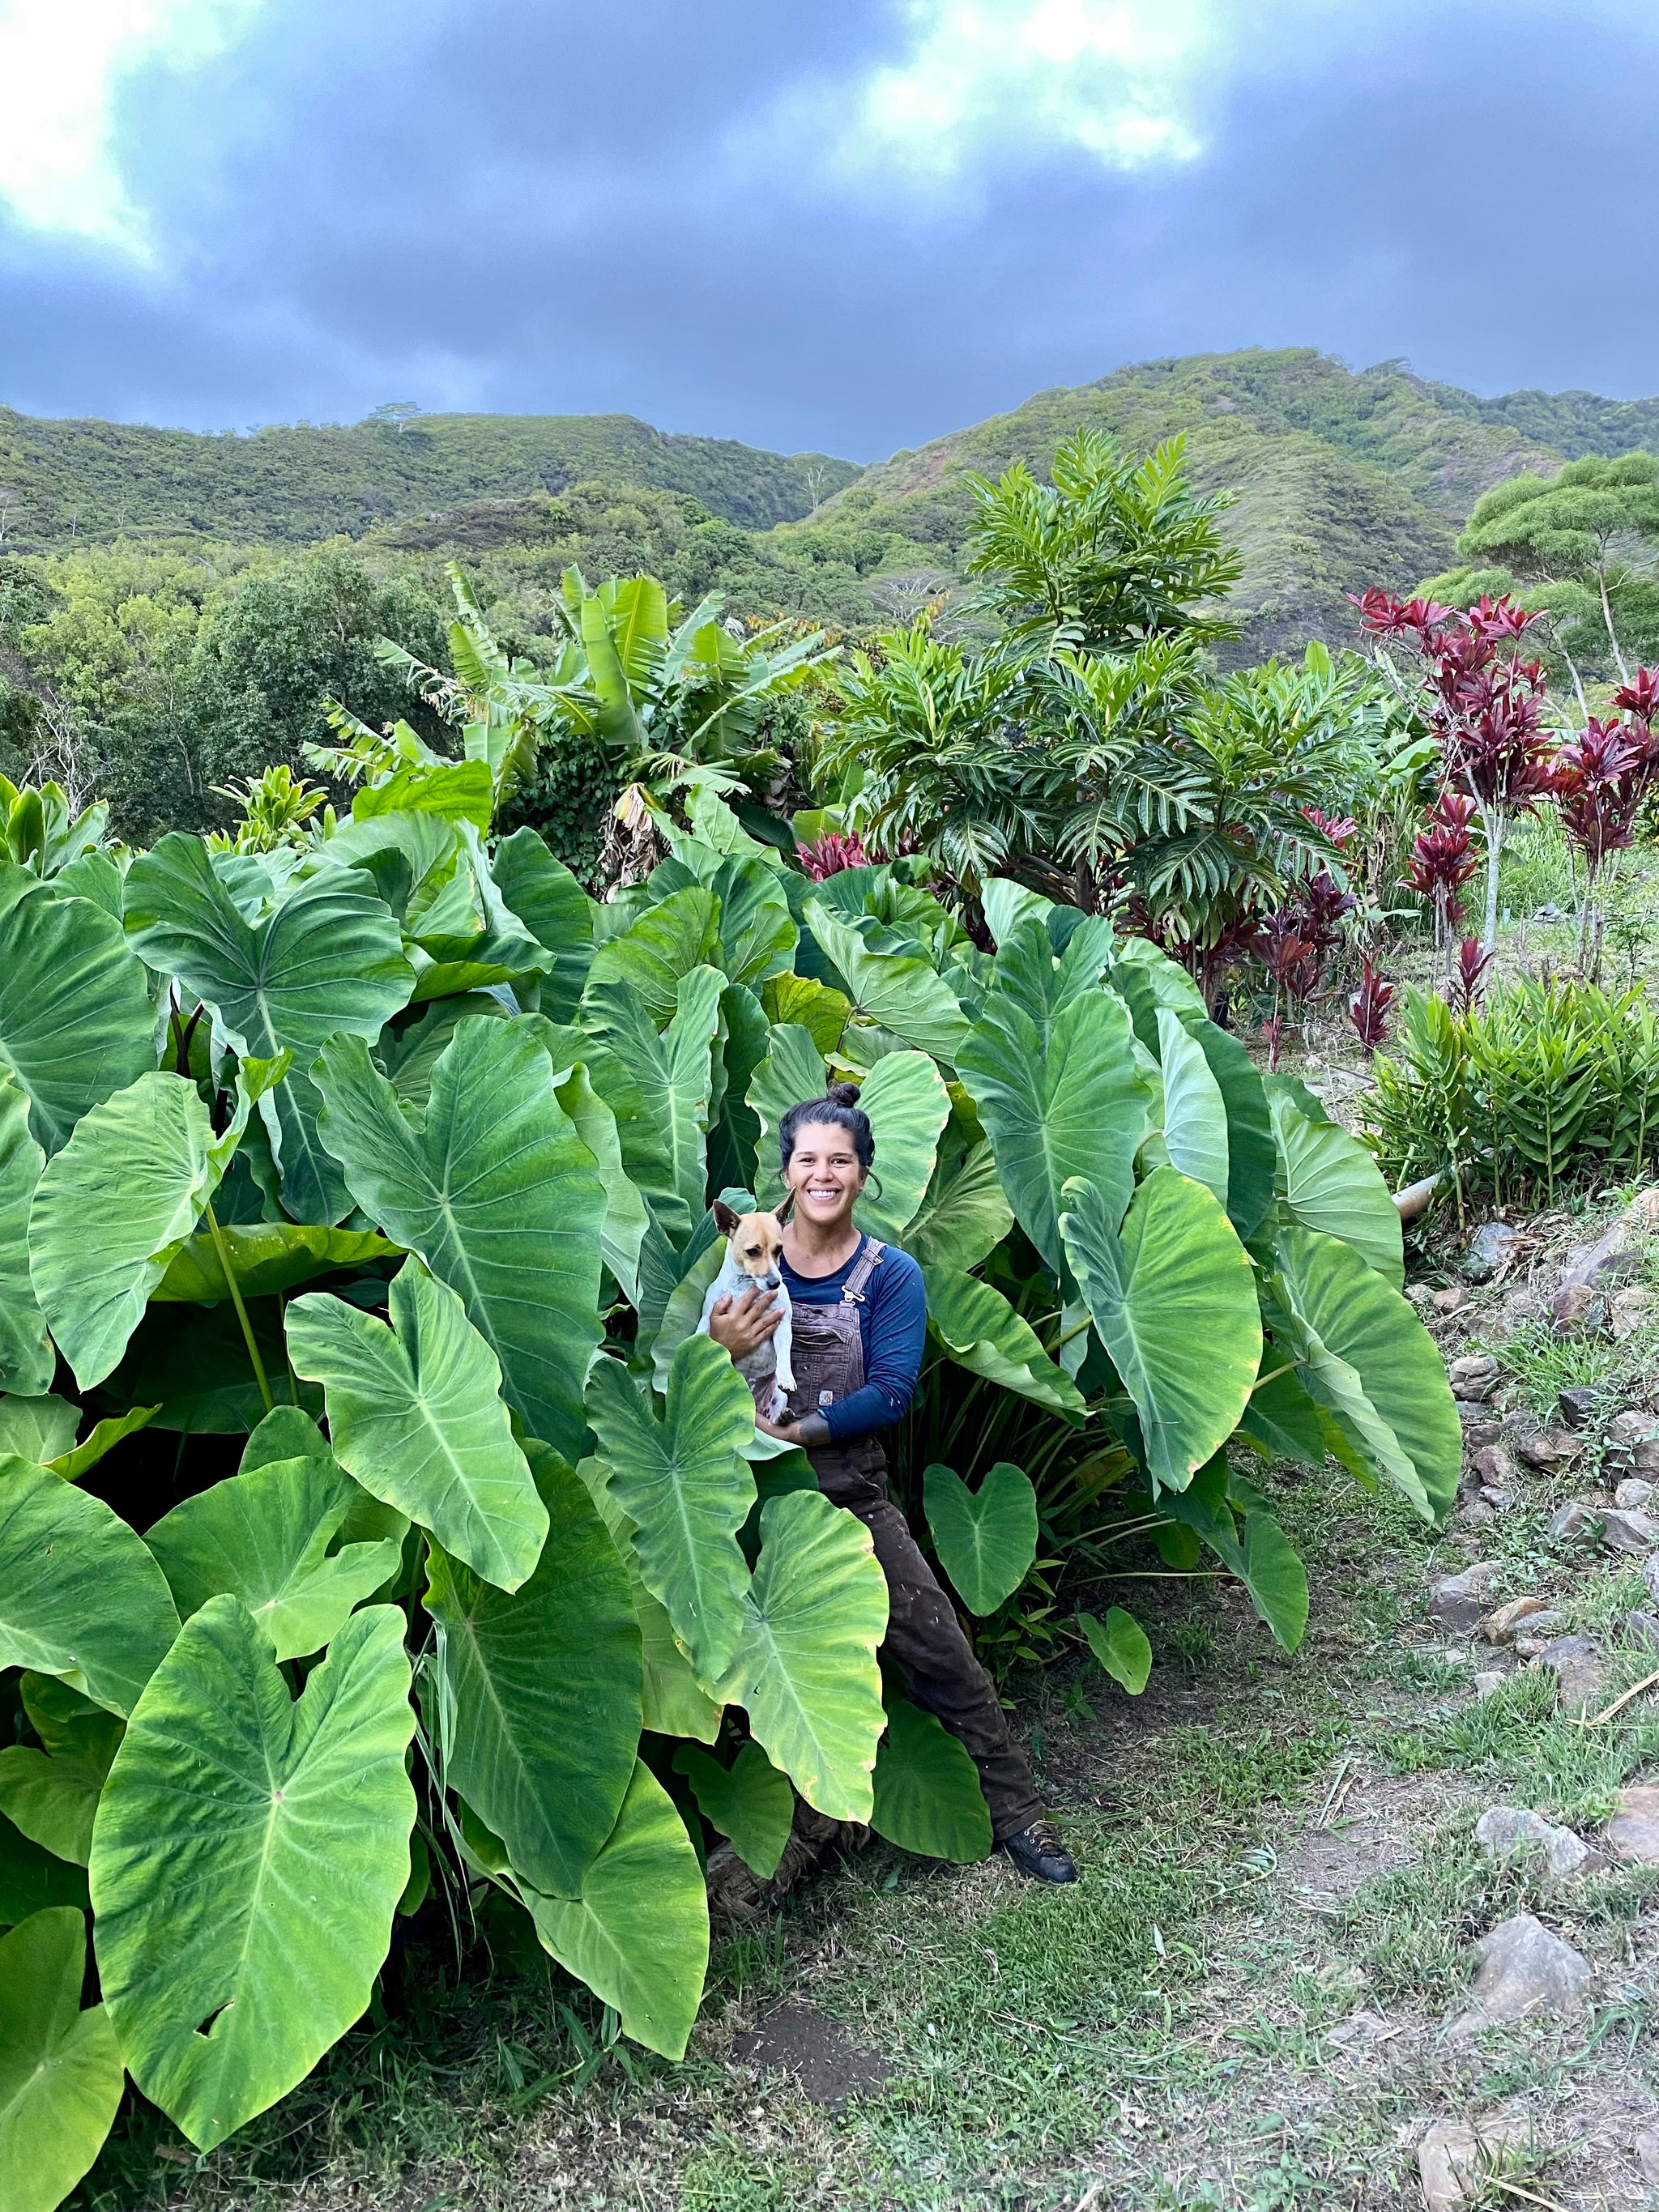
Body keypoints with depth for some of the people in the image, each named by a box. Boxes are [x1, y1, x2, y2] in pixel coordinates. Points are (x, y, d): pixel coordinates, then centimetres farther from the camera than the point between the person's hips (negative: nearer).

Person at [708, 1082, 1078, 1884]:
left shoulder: (891, 1276, -4)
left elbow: (890, 1393, -13)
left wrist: (800, 1430, -24)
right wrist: (719, 1348, -27)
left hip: (851, 1500, -1)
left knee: (942, 1655, -1)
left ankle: (1015, 1811, 15)